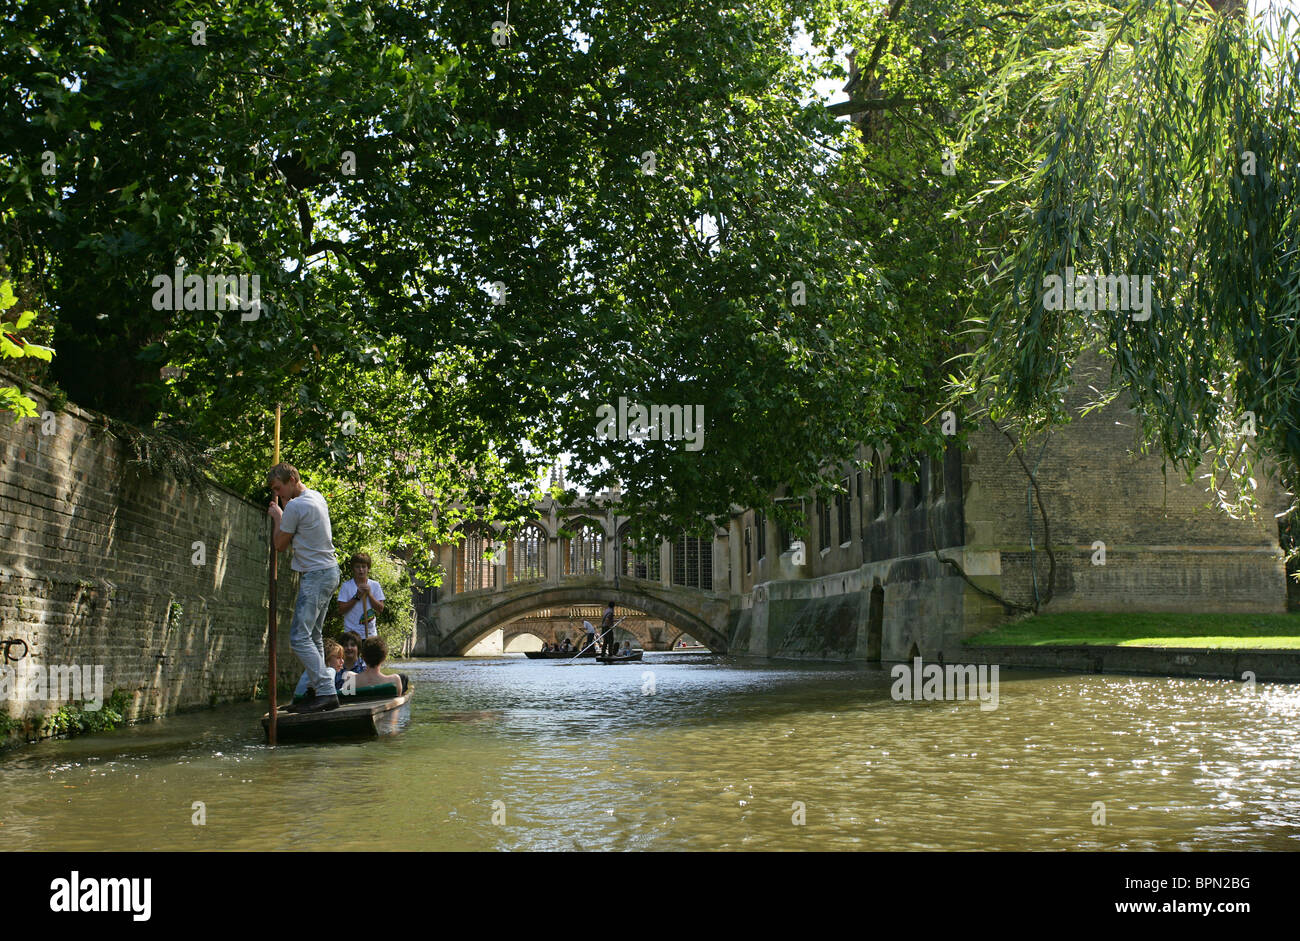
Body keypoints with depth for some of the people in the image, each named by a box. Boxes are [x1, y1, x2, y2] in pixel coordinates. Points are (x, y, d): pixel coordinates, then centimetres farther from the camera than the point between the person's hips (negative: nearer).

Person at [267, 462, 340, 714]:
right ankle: (316, 692, 13)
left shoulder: (295, 507, -15)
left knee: (300, 637, -14)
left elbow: (280, 545, -5)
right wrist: (284, 507, 18)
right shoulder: (316, 497, 14)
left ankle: (326, 692, -21)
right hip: (328, 572, 11)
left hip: (315, 575, -10)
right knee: (313, 637, 13)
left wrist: (277, 517, 7)